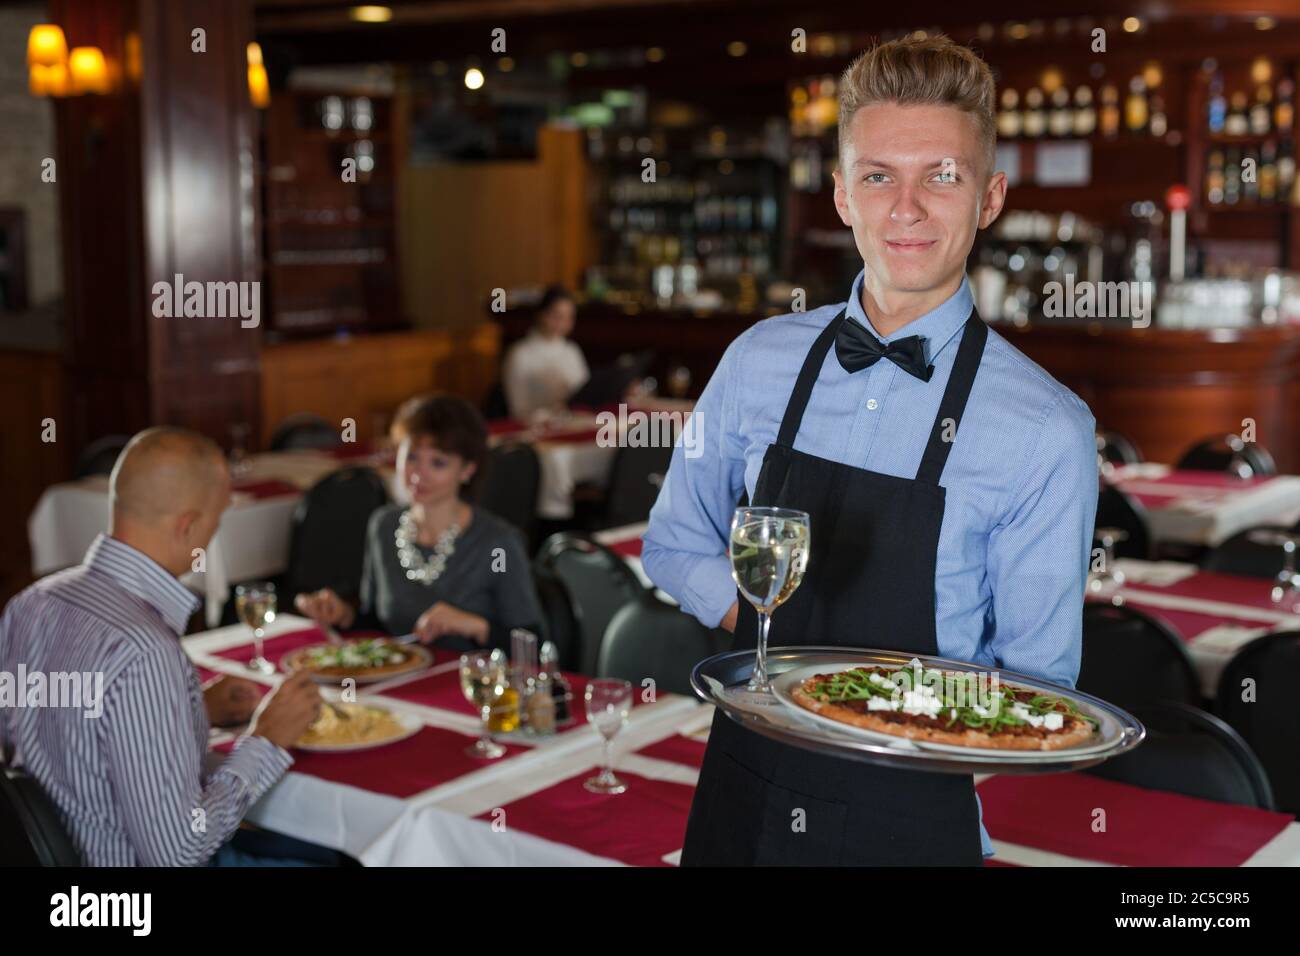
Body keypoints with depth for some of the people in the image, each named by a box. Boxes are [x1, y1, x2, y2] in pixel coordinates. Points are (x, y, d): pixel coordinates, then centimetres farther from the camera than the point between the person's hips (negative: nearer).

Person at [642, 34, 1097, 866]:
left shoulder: (1046, 430, -14)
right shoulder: (761, 361, -3)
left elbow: (1036, 683, -6)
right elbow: (675, 544, 9)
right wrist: (751, 614, -10)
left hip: (911, 814, -3)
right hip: (743, 789, 3)